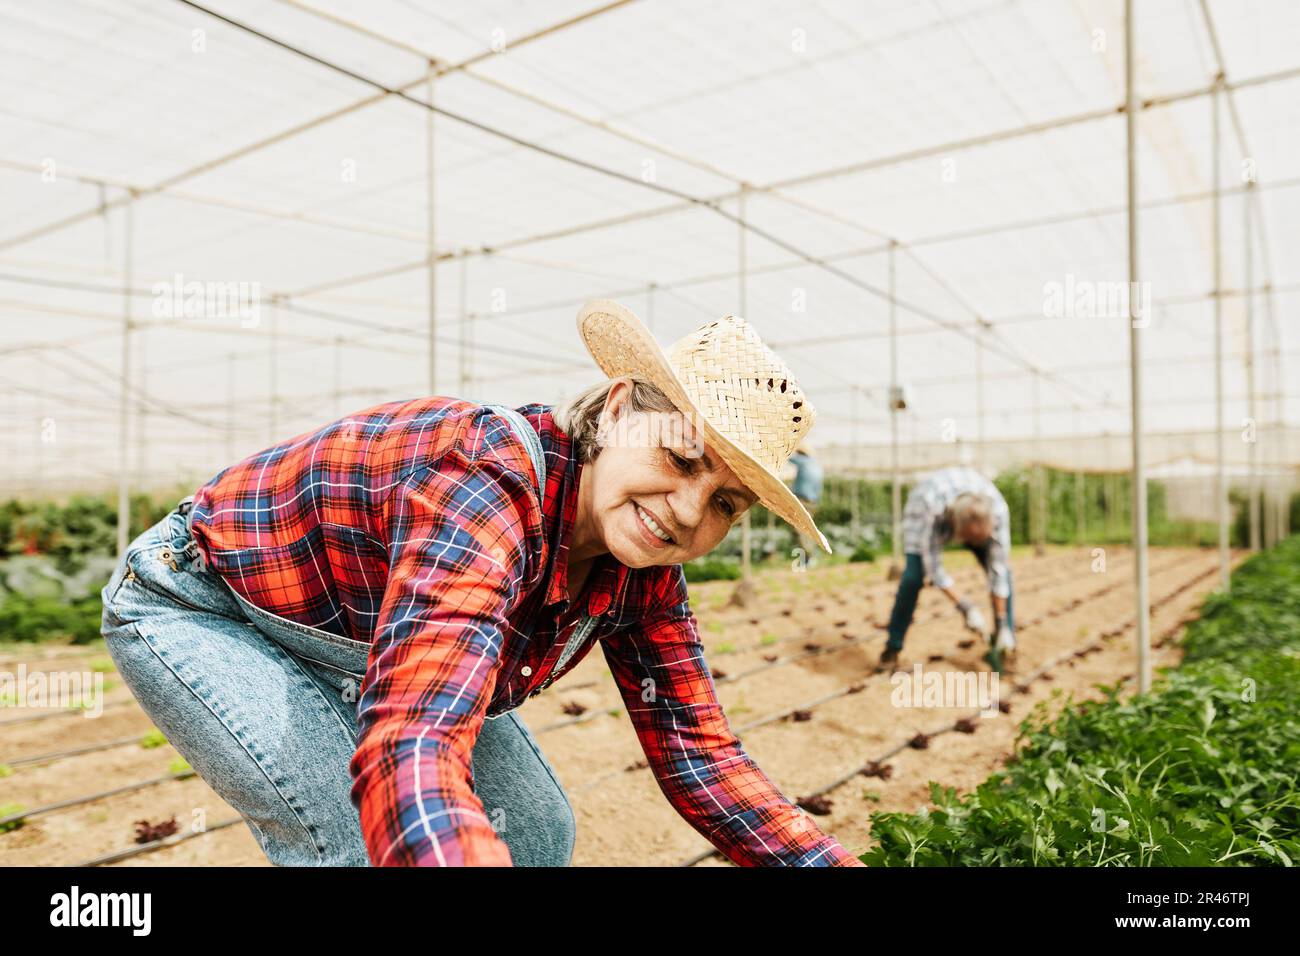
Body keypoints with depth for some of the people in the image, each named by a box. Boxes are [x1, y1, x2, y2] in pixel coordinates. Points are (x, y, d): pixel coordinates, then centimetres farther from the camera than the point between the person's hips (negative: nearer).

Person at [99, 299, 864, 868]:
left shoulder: (641, 569, -17)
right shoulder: (490, 482, -40)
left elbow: (699, 753, -14)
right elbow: (411, 751, -53)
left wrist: (838, 864, -25)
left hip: (354, 645, 7)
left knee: (538, 831, 1)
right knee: (360, 846, -25)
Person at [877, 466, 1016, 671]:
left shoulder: (997, 509, -38)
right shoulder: (931, 510, -45)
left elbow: (999, 570, -30)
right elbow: (933, 567, -32)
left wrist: (1003, 626, -25)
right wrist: (965, 608, -32)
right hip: (923, 512, -2)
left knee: (1001, 570, -13)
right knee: (913, 577, -19)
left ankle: (1006, 636, 6)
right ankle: (893, 646, -2)